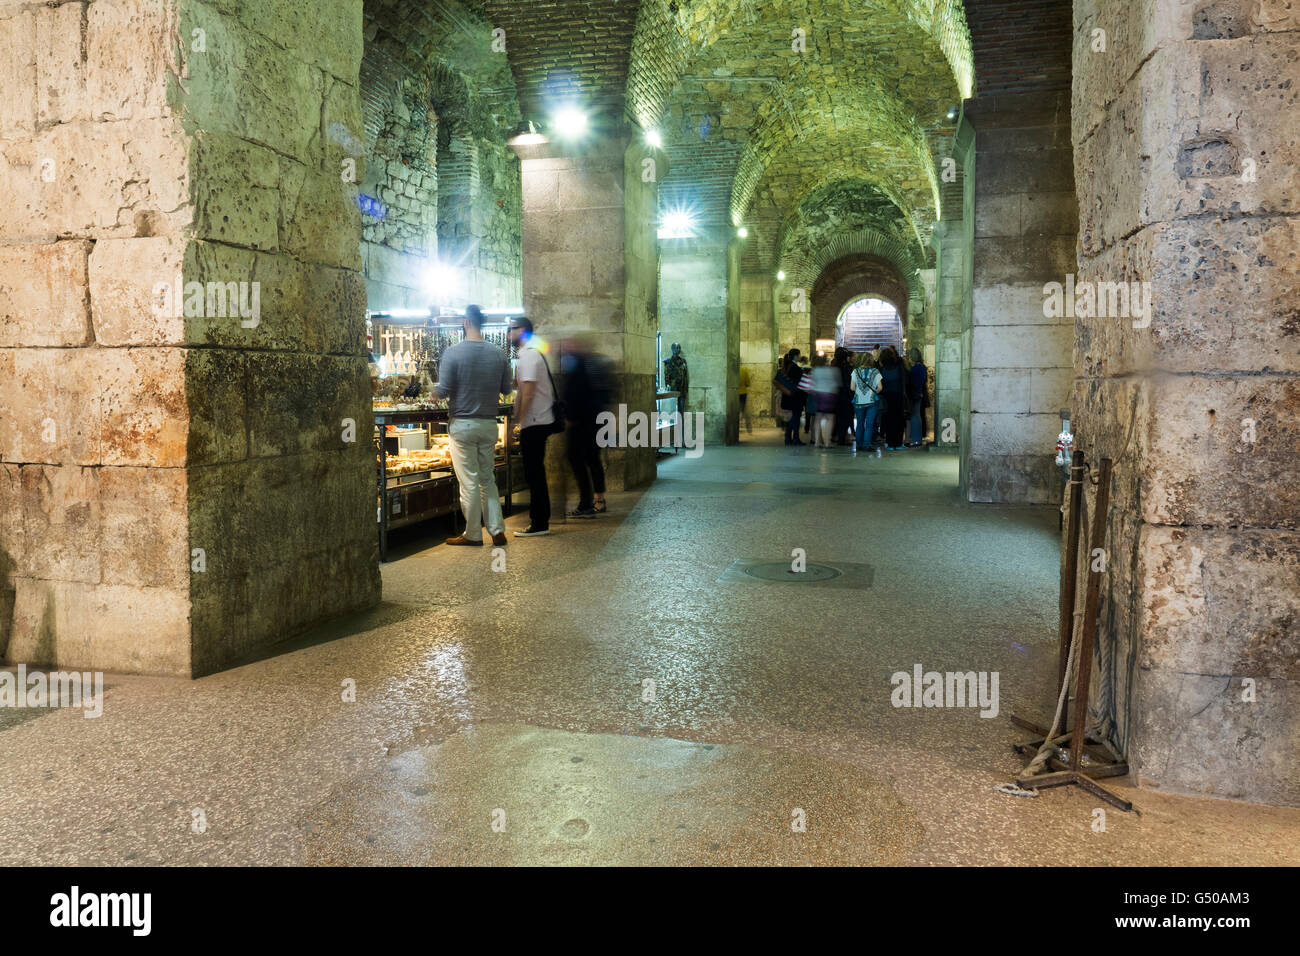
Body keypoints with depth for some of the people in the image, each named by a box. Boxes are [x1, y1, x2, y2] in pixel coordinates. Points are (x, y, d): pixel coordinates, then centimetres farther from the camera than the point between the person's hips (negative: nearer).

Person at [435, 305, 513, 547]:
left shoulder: (453, 352, -11)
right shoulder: (498, 354, 0)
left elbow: (442, 391, -13)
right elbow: (506, 388, 7)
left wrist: (437, 387, 9)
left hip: (462, 424, -4)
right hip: (489, 423, 4)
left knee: (469, 482, 2)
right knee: (488, 479, 14)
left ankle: (473, 534, 9)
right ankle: (497, 530, 11)